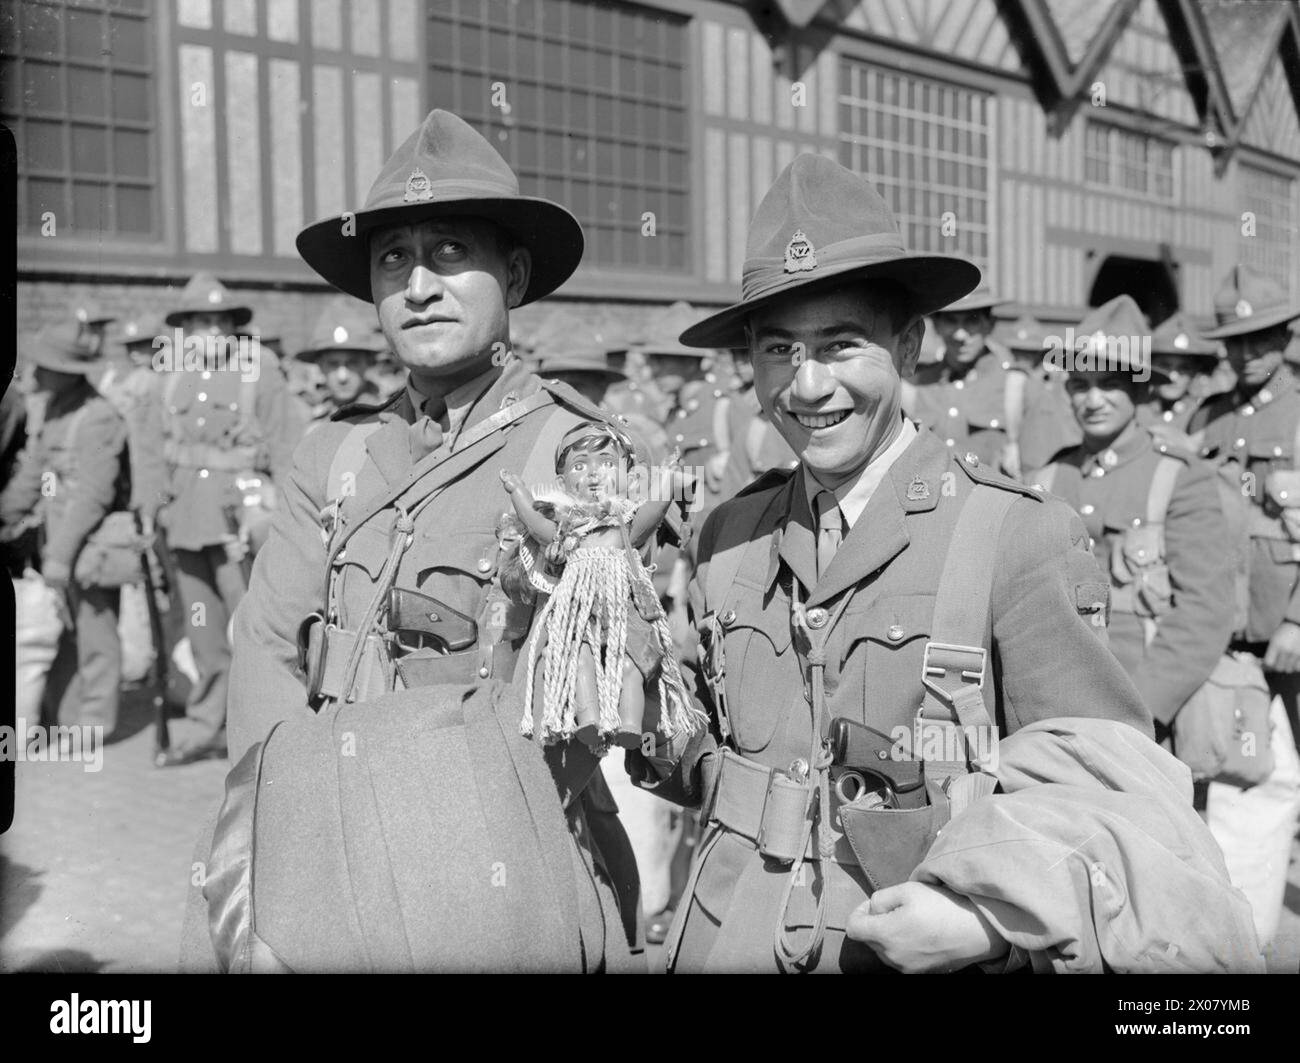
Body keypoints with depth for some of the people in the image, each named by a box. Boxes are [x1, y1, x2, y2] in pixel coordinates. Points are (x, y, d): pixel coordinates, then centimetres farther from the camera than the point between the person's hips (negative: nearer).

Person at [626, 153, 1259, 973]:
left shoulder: (1023, 536, -16)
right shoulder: (729, 535, -1)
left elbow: (1097, 783, -17)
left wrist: (992, 915, -30)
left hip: (915, 947, -4)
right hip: (730, 938, 4)